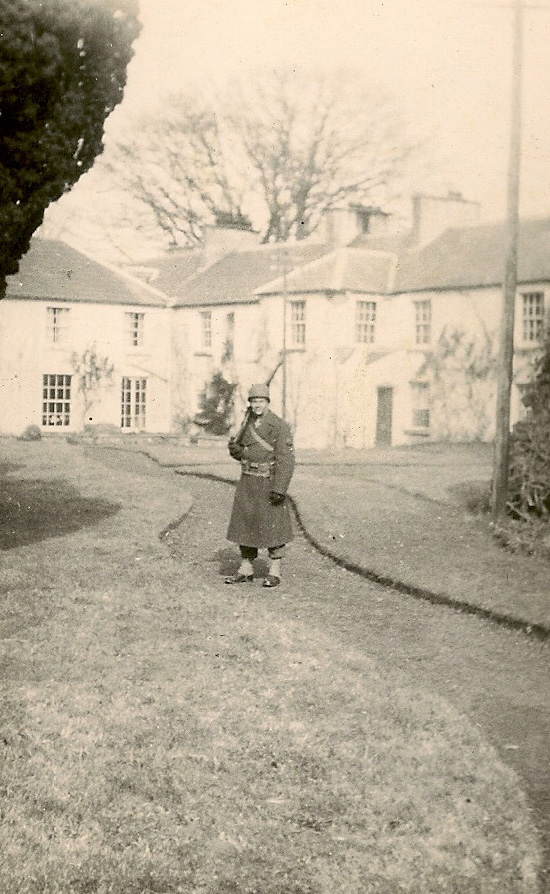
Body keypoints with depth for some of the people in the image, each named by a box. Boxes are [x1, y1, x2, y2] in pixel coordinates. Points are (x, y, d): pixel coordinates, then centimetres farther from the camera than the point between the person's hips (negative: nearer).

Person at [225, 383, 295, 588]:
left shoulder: (279, 427, -12)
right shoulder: (247, 425, 9)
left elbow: (286, 460, -17)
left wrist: (279, 489, -24)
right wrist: (235, 450, -5)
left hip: (270, 483, -6)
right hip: (248, 483, 6)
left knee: (273, 527, -1)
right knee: (245, 524, 7)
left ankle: (275, 573, 8)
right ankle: (246, 570, 16)